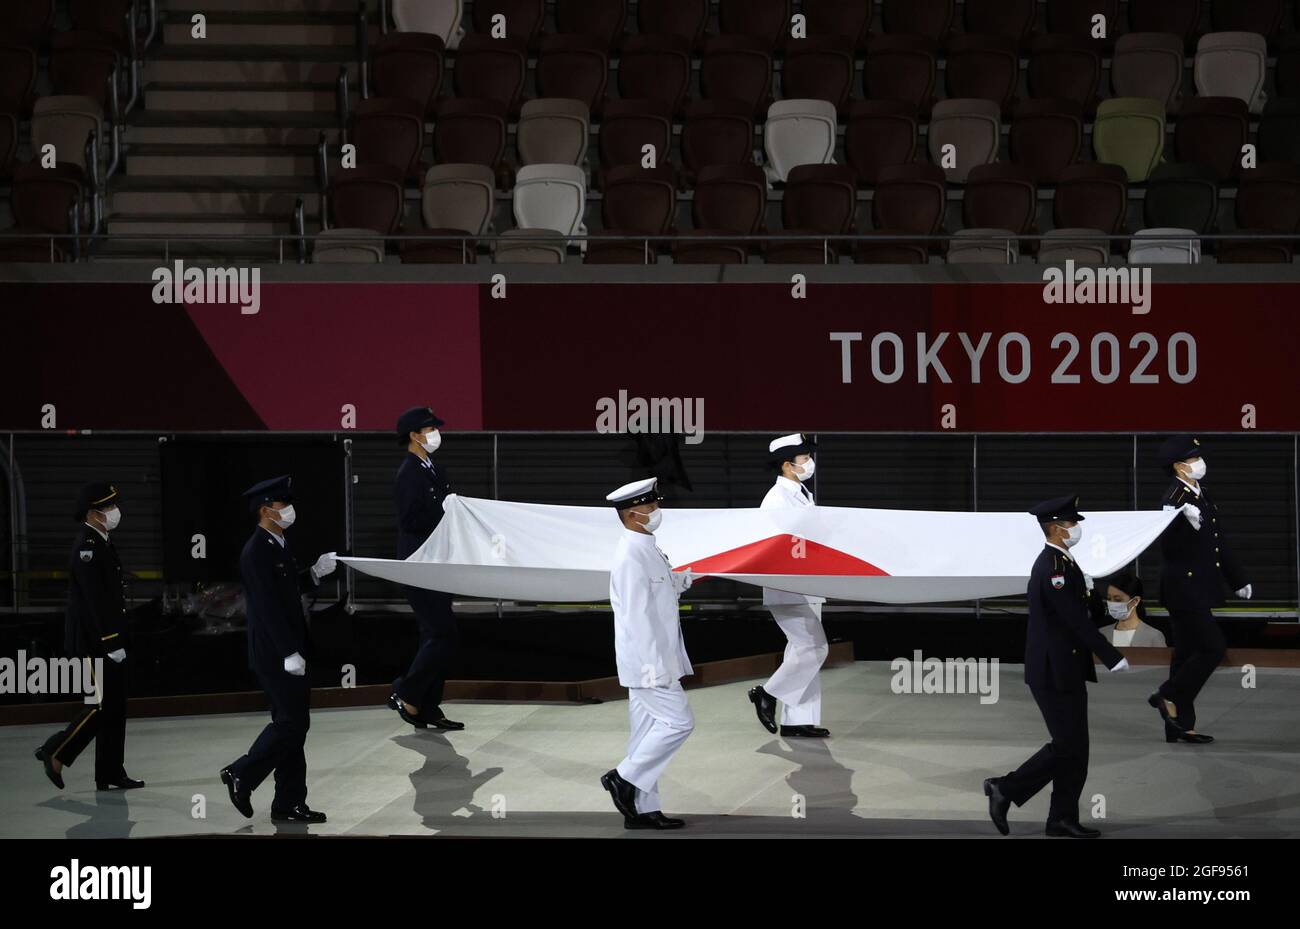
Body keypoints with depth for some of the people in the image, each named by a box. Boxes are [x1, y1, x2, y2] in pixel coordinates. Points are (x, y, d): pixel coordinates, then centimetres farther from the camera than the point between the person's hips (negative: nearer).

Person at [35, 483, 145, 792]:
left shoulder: (102, 543, 14)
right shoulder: (87, 547, -17)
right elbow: (95, 600, -22)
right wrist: (111, 642, -23)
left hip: (108, 641, 10)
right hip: (93, 642, -10)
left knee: (115, 708, 9)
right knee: (104, 706, -8)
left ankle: (111, 774, 12)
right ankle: (55, 752, 3)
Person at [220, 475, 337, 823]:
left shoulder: (278, 545, 13)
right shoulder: (257, 552, -16)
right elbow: (267, 605, -21)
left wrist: (314, 573, 6)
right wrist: (289, 653, -24)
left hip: (289, 651, 10)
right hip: (275, 655, -10)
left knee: (293, 724, 9)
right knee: (292, 723, -9)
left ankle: (289, 804, 13)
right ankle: (241, 775, 5)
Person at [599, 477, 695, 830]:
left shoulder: (645, 550, 13)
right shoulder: (632, 556, -19)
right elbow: (637, 614, -23)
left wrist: (677, 582, 6)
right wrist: (655, 665, -24)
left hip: (653, 659, 10)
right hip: (648, 658, -10)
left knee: (649, 730, 11)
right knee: (678, 721, -9)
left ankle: (642, 808, 14)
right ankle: (624, 778, -2)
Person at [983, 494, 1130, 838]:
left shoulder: (1059, 563, 13)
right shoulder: (1052, 568, -19)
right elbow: (1076, 621, -22)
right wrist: (1112, 658, -21)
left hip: (1065, 670, 10)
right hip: (1055, 672, -10)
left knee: (1073, 747, 9)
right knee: (1068, 746, -5)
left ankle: (1063, 819, 12)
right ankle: (1006, 789, 3)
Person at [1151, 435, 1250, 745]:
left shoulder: (1201, 495, 12)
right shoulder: (1175, 500, -17)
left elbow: (1219, 542, 21)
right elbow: (1170, 548, -27)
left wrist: (1238, 580, 26)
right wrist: (1187, 523, -43)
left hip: (1198, 590, 9)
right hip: (1184, 588, -9)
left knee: (1188, 654, 11)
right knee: (1213, 647, -11)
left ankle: (1180, 726, 15)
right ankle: (1168, 697, 0)